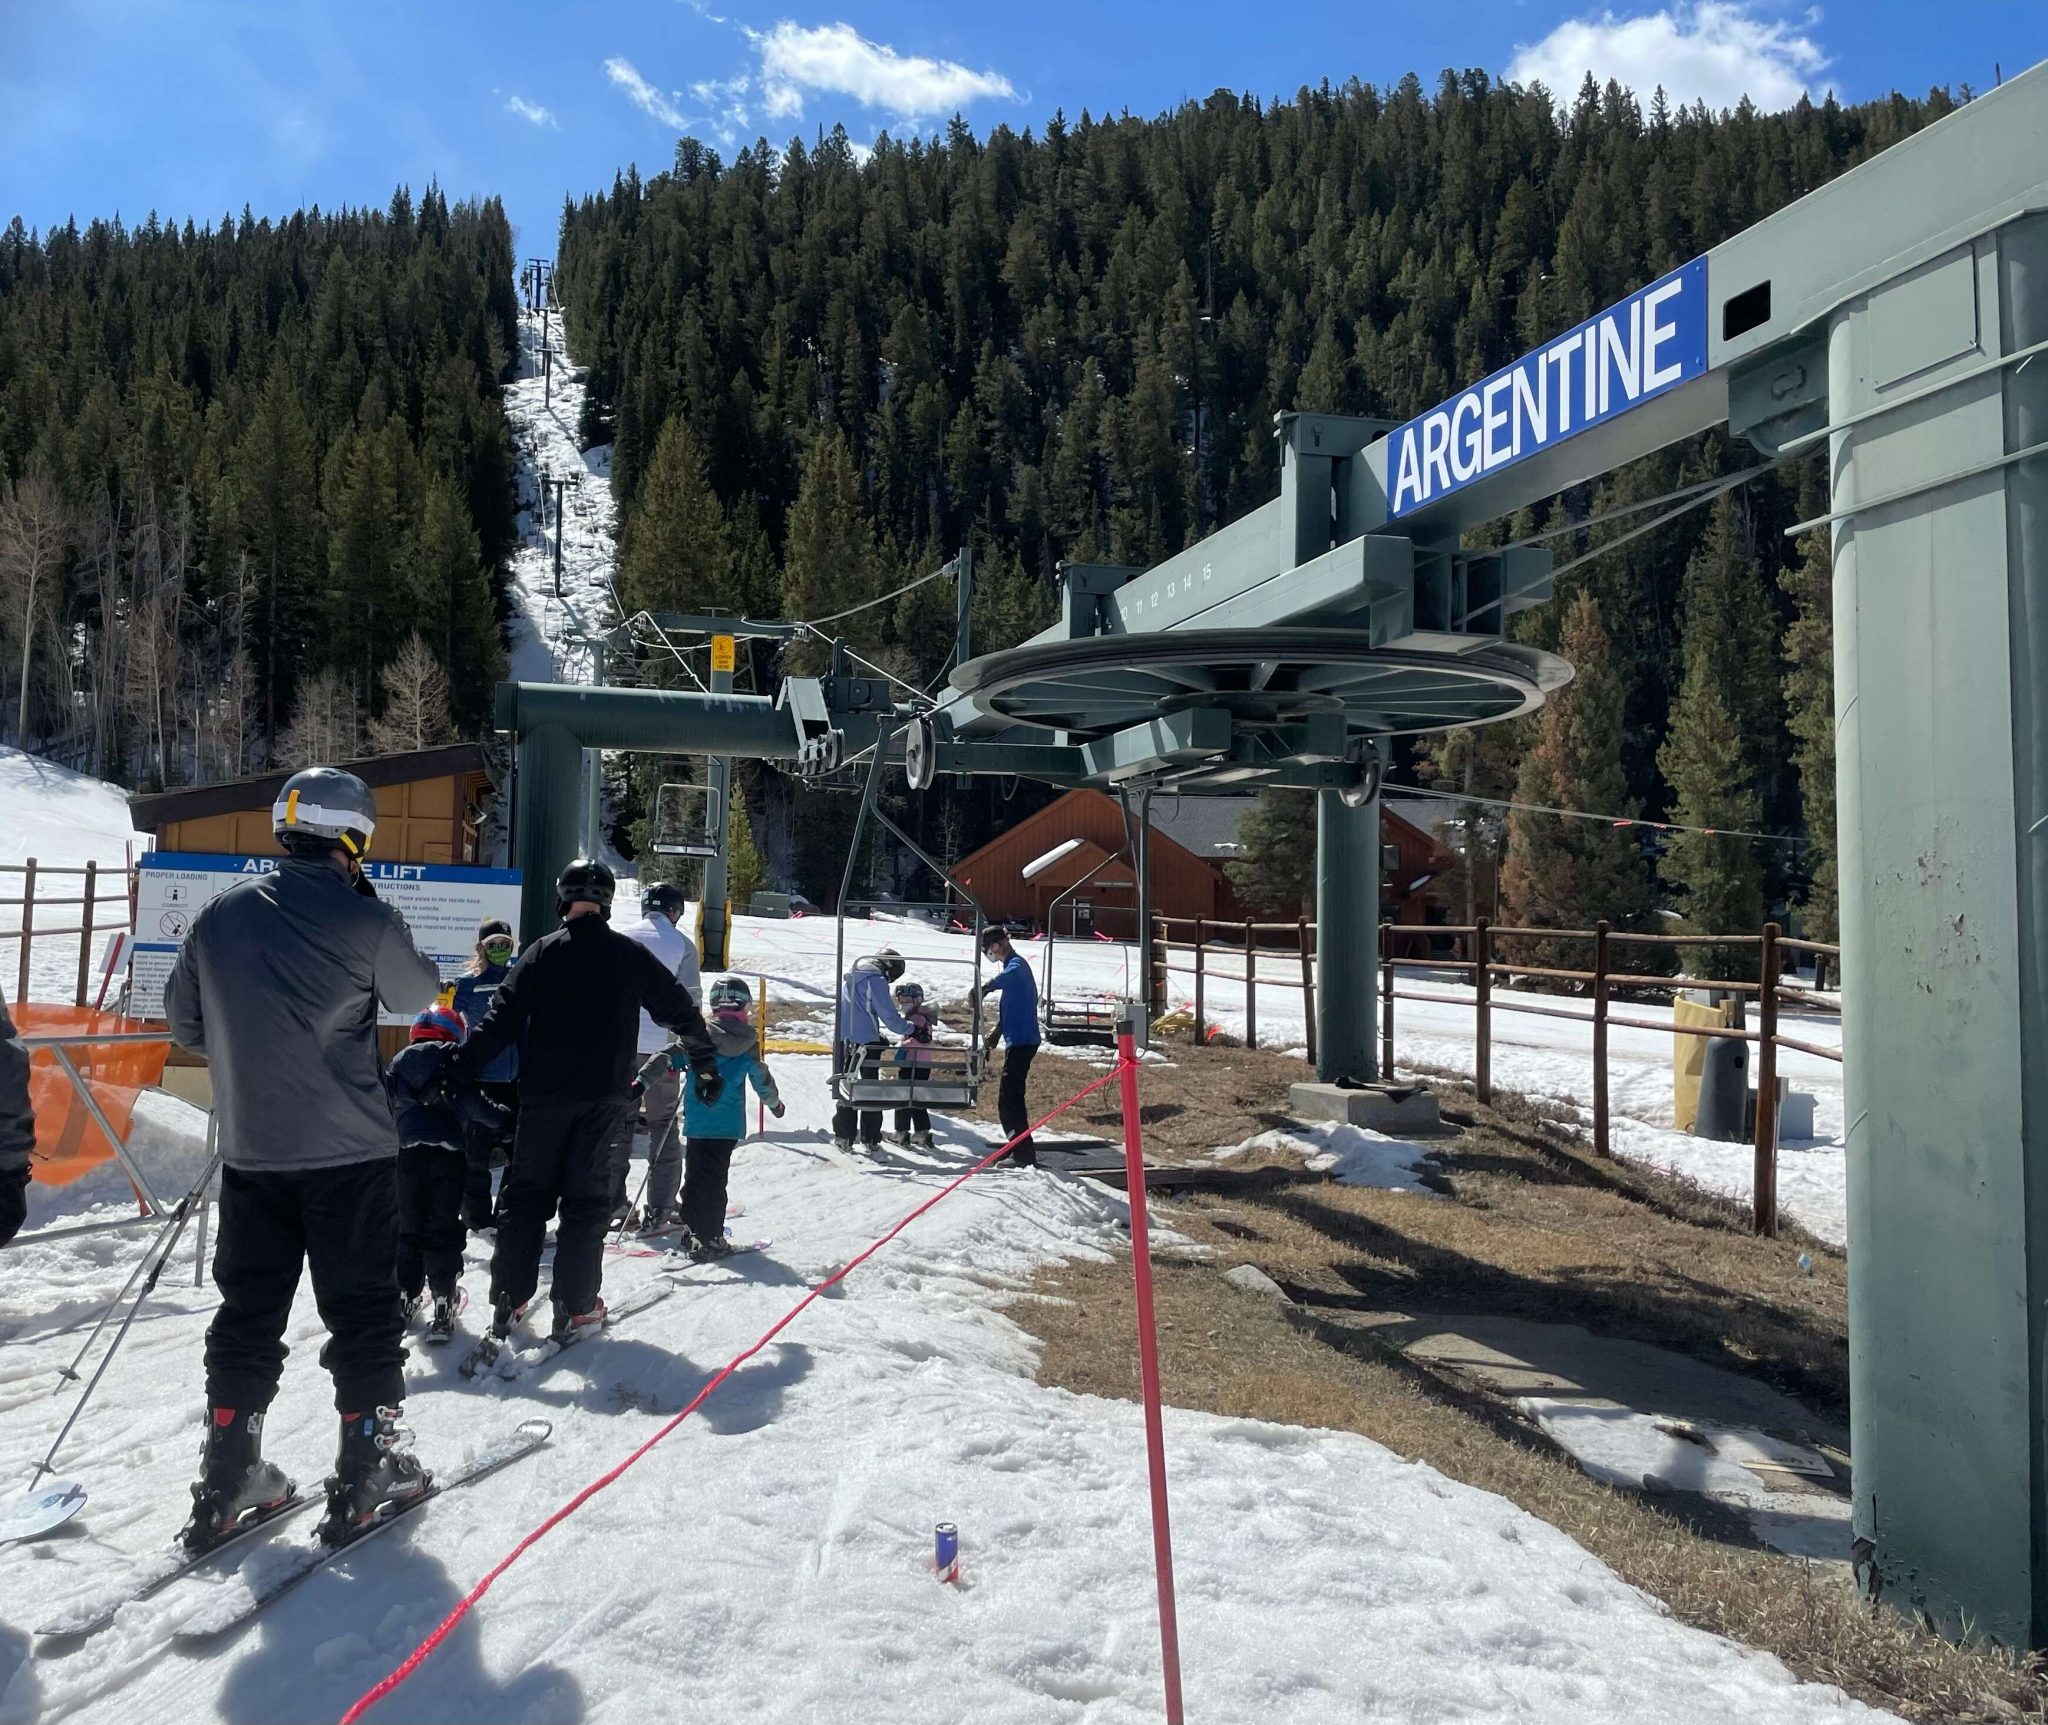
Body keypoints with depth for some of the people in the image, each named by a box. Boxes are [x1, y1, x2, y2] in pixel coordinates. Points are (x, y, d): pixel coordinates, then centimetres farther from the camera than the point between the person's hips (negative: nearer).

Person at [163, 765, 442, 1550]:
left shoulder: (222, 912, 2)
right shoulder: (362, 919, -14)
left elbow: (183, 1021, 12)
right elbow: (419, 996, 3)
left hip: (250, 1152, 5)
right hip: (349, 1150, -5)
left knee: (248, 1311, 15)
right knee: (362, 1309, 7)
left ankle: (228, 1480, 20)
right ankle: (370, 1470, 14)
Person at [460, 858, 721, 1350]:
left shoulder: (542, 953, -1)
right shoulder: (631, 956, 2)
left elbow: (502, 1018, -7)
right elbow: (681, 1011, 9)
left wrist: (461, 1069, -4)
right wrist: (706, 1065, 21)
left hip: (543, 1094, 0)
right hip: (604, 1096, 0)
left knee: (525, 1195, 10)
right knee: (587, 1199, 6)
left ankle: (508, 1300, 8)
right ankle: (574, 1308, 6)